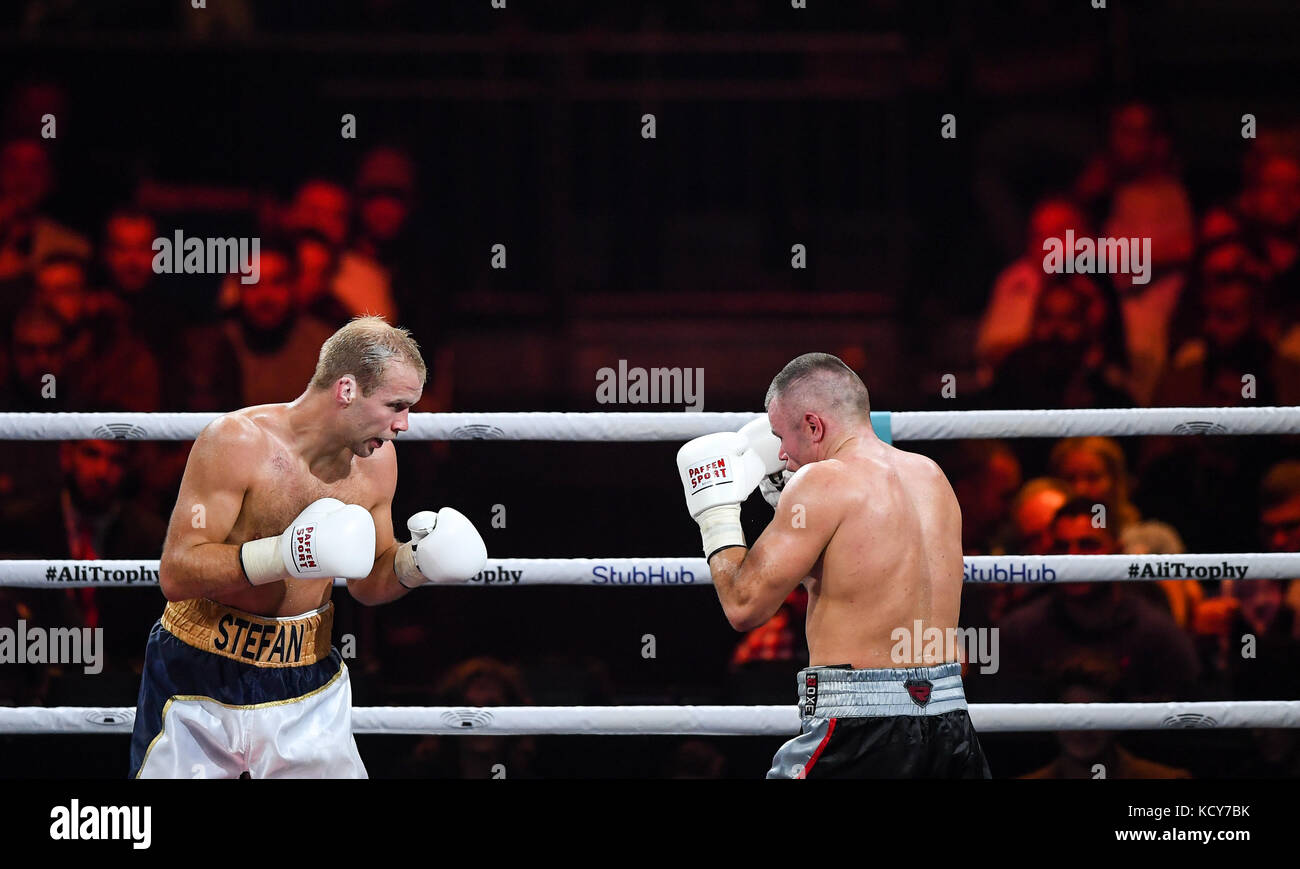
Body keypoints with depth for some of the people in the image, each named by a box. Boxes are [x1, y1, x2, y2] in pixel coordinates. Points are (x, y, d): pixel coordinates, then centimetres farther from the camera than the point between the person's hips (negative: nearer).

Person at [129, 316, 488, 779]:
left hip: (306, 682, 4)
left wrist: (412, 563, -8)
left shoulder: (376, 461, 0)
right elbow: (174, 574, -23)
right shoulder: (237, 442, -18)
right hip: (202, 674, -4)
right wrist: (280, 556, -35)